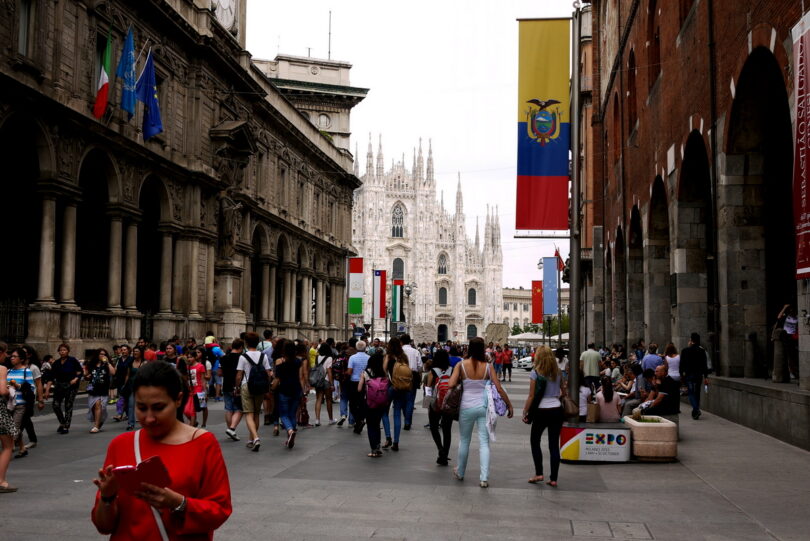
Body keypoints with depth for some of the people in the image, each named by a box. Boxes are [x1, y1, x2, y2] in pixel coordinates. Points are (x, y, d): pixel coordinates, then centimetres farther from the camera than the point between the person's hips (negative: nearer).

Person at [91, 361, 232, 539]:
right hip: (127, 536, 2)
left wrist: (177, 504, -19)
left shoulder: (203, 443, -3)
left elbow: (219, 511, -5)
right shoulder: (120, 445, 3)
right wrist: (107, 498, -12)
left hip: (187, 537, -2)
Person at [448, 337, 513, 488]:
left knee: (464, 441, 17)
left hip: (467, 407, 0)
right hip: (483, 406, 0)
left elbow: (451, 385, -15)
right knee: (484, 443, 5)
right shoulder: (487, 366, -4)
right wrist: (509, 405, 6)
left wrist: (461, 381, 6)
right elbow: (499, 388, -4)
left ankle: (460, 473, 32)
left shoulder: (461, 365, -6)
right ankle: (484, 478, -1)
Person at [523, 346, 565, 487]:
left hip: (541, 411, -4)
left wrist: (525, 412, -1)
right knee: (554, 444, 7)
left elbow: (531, 396, -9)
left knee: (534, 441, 15)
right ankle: (553, 478, 7)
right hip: (557, 410, 4)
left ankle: (538, 473, 10)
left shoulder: (535, 373, -9)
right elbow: (564, 392, 13)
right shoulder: (558, 372, 4)